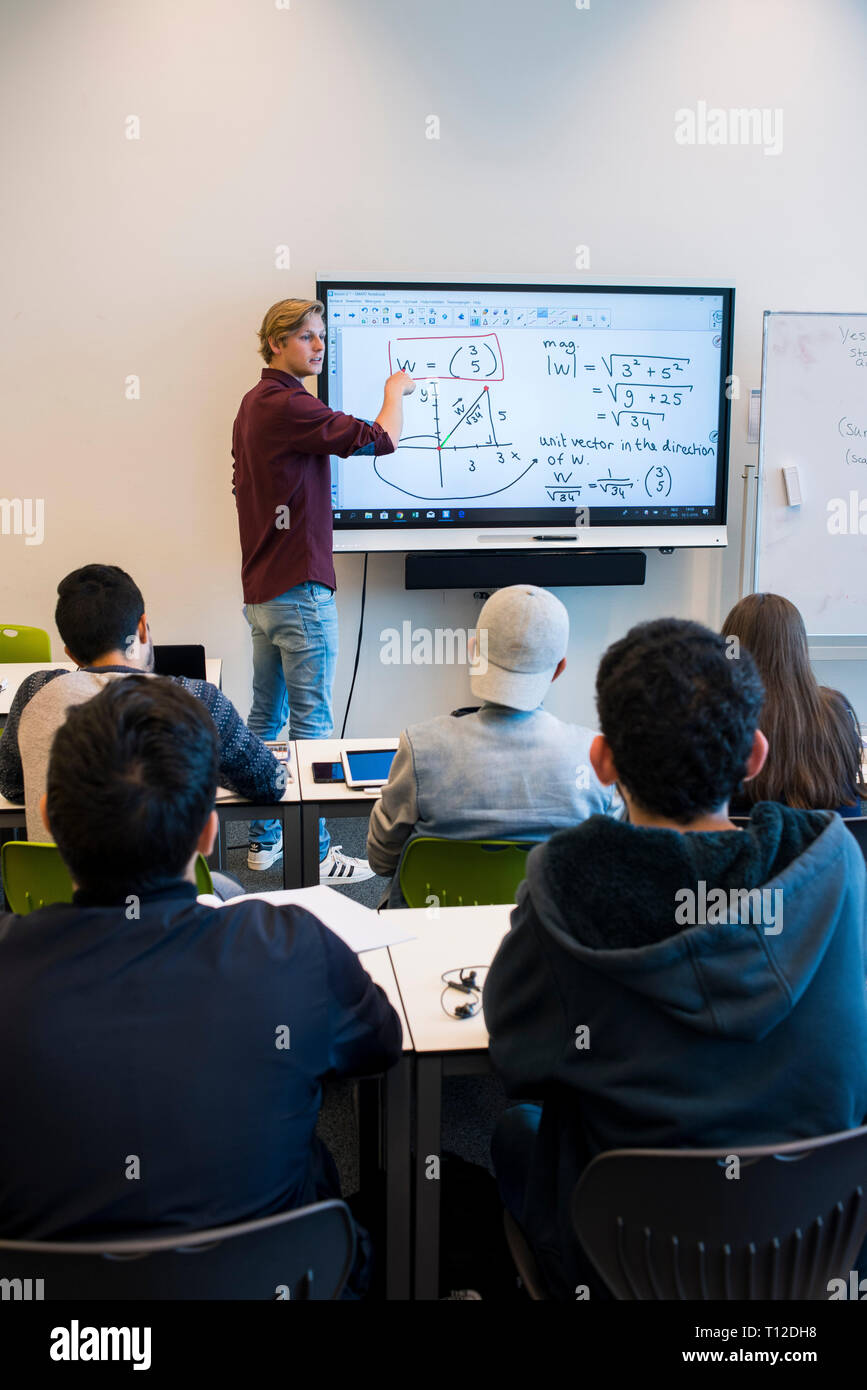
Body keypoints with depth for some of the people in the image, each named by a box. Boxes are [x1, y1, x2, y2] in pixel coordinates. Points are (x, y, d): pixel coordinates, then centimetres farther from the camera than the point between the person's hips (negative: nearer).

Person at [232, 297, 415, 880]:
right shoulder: (287, 405, -16)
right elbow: (379, 439, -18)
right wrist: (396, 389, 2)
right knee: (311, 723, -4)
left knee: (267, 716, 14)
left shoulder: (253, 405, 16)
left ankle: (264, 839, 23)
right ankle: (314, 855, 2)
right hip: (300, 589, -10)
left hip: (261, 588, 10)